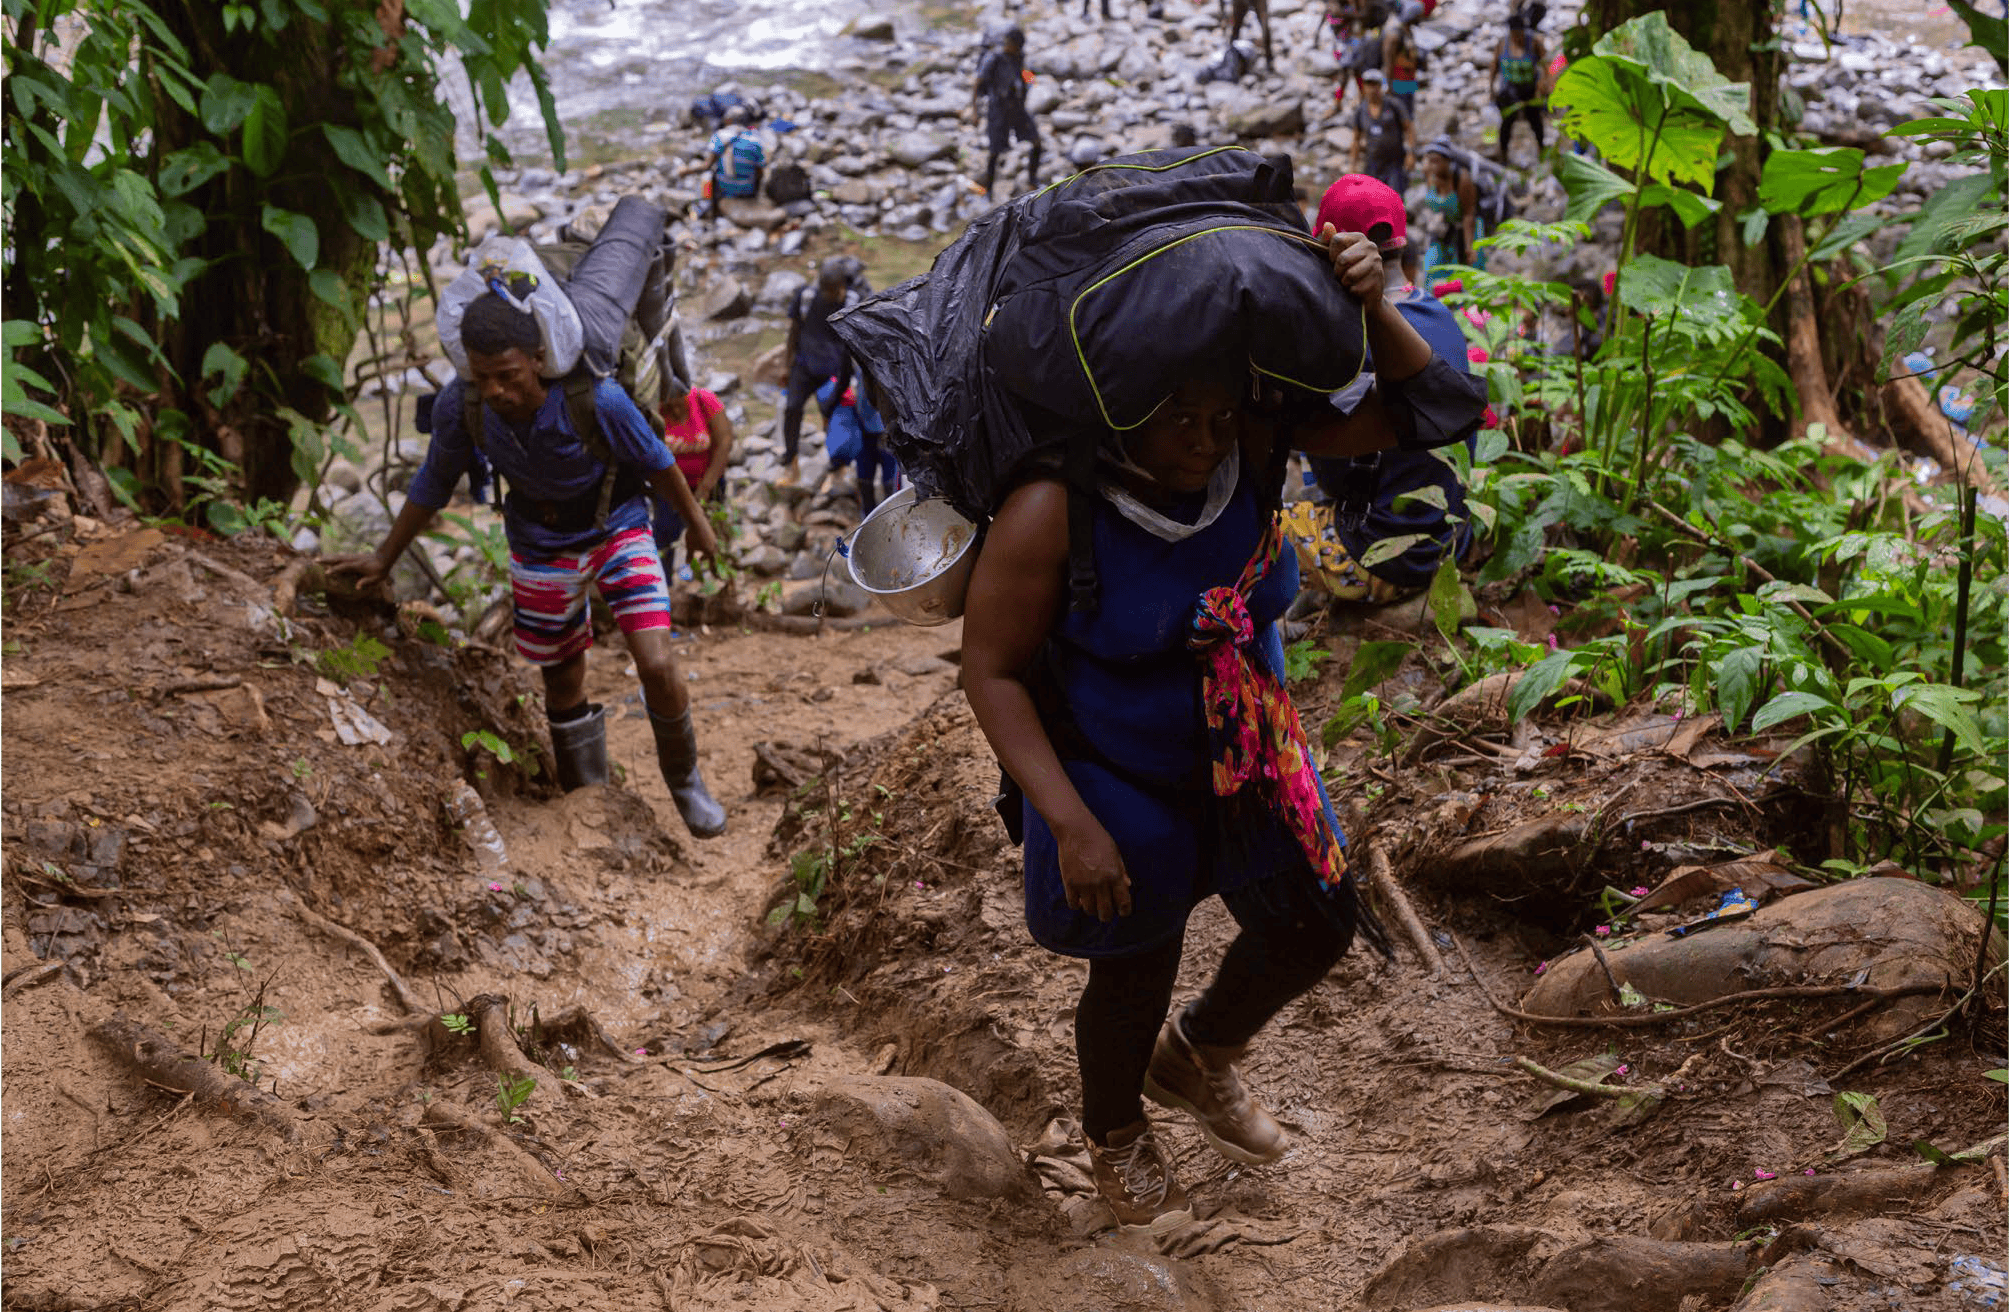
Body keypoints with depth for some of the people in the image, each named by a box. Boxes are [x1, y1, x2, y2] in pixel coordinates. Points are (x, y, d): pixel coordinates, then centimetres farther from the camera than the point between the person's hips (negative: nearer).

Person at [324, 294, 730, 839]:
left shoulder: (596, 399, -34)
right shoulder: (459, 406, -24)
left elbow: (654, 459, -14)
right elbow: (433, 482, -4)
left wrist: (695, 521, 2)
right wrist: (383, 559, 5)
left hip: (616, 530, -3)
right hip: (542, 545, 3)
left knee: (658, 666, -15)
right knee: (564, 686, 13)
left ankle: (684, 778, 13)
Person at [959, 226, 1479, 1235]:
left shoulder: (1252, 447, -15)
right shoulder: (1055, 509, -29)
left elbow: (1416, 407, -10)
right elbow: (991, 669, -23)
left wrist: (1372, 307, -31)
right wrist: (1071, 824, -27)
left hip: (1248, 762, 5)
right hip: (1118, 785, -5)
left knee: (1315, 929, 18)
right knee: (1135, 975, 13)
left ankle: (1196, 1056, 50)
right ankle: (1114, 1139, 47)